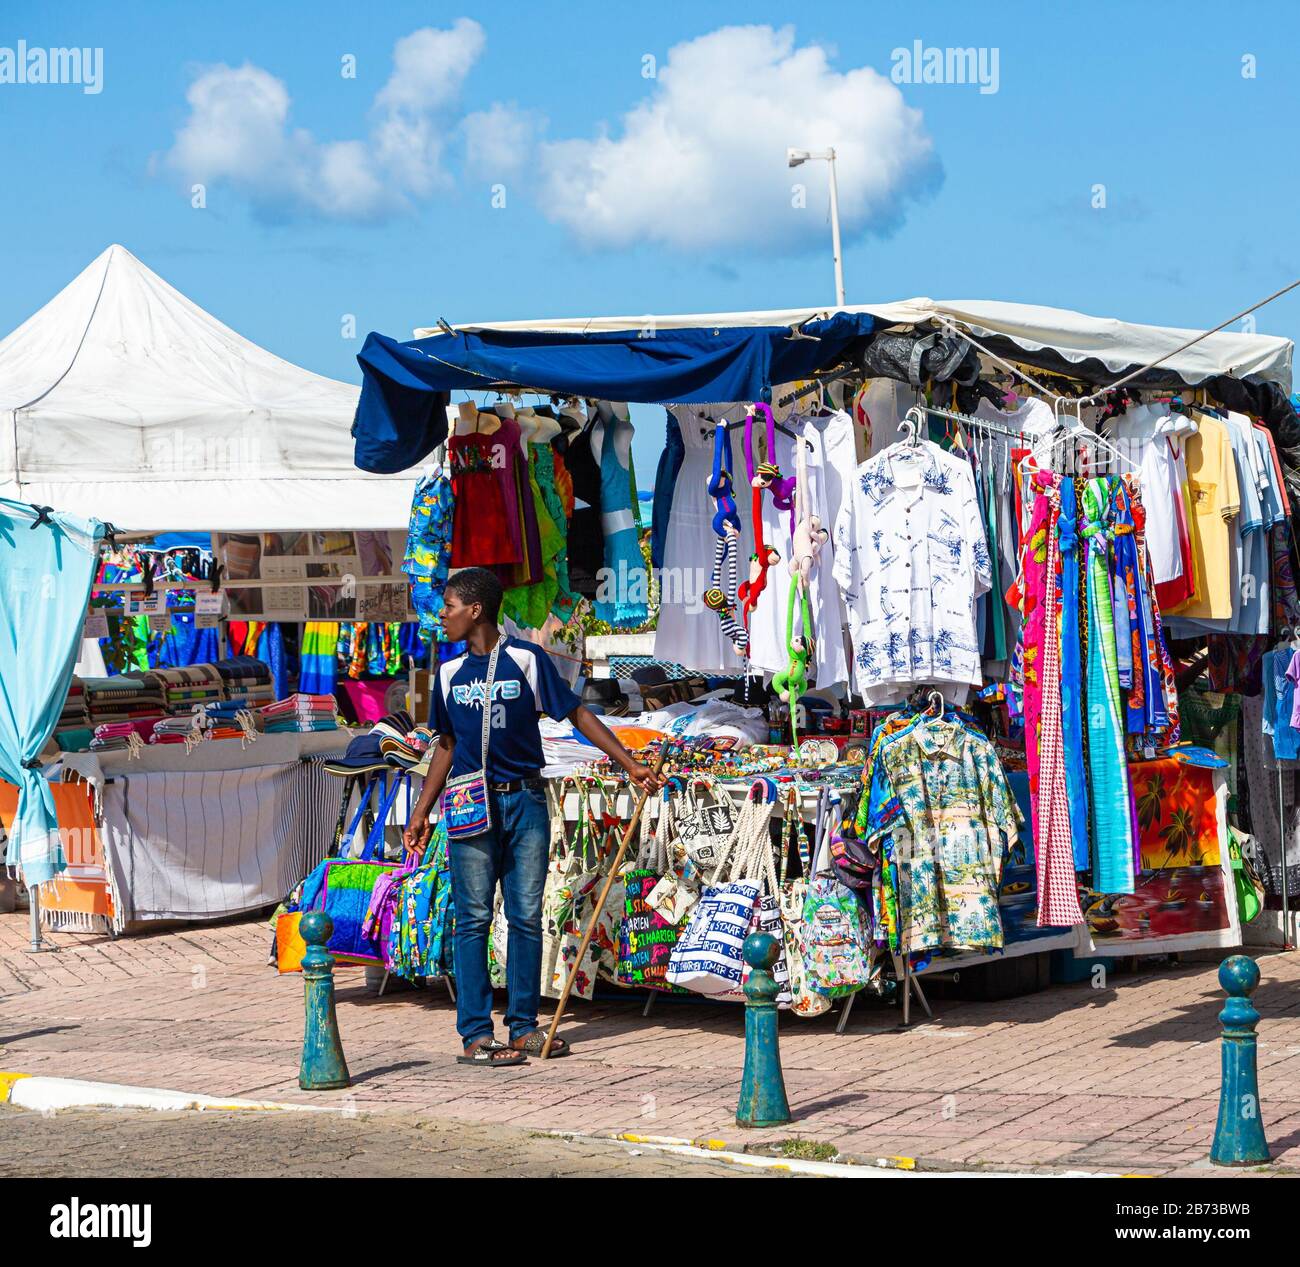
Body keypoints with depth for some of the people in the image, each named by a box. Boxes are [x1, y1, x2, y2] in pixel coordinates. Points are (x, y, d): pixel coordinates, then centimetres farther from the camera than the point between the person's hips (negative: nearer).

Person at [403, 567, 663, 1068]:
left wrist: (630, 763, -4)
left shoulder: (526, 659, -2)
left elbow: (577, 714, 0)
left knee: (526, 917, 4)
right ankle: (475, 1036, -1)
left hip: (525, 802, -1)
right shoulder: (450, 673, 8)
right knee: (473, 919, -2)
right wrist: (422, 813, 14)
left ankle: (524, 1027, 12)